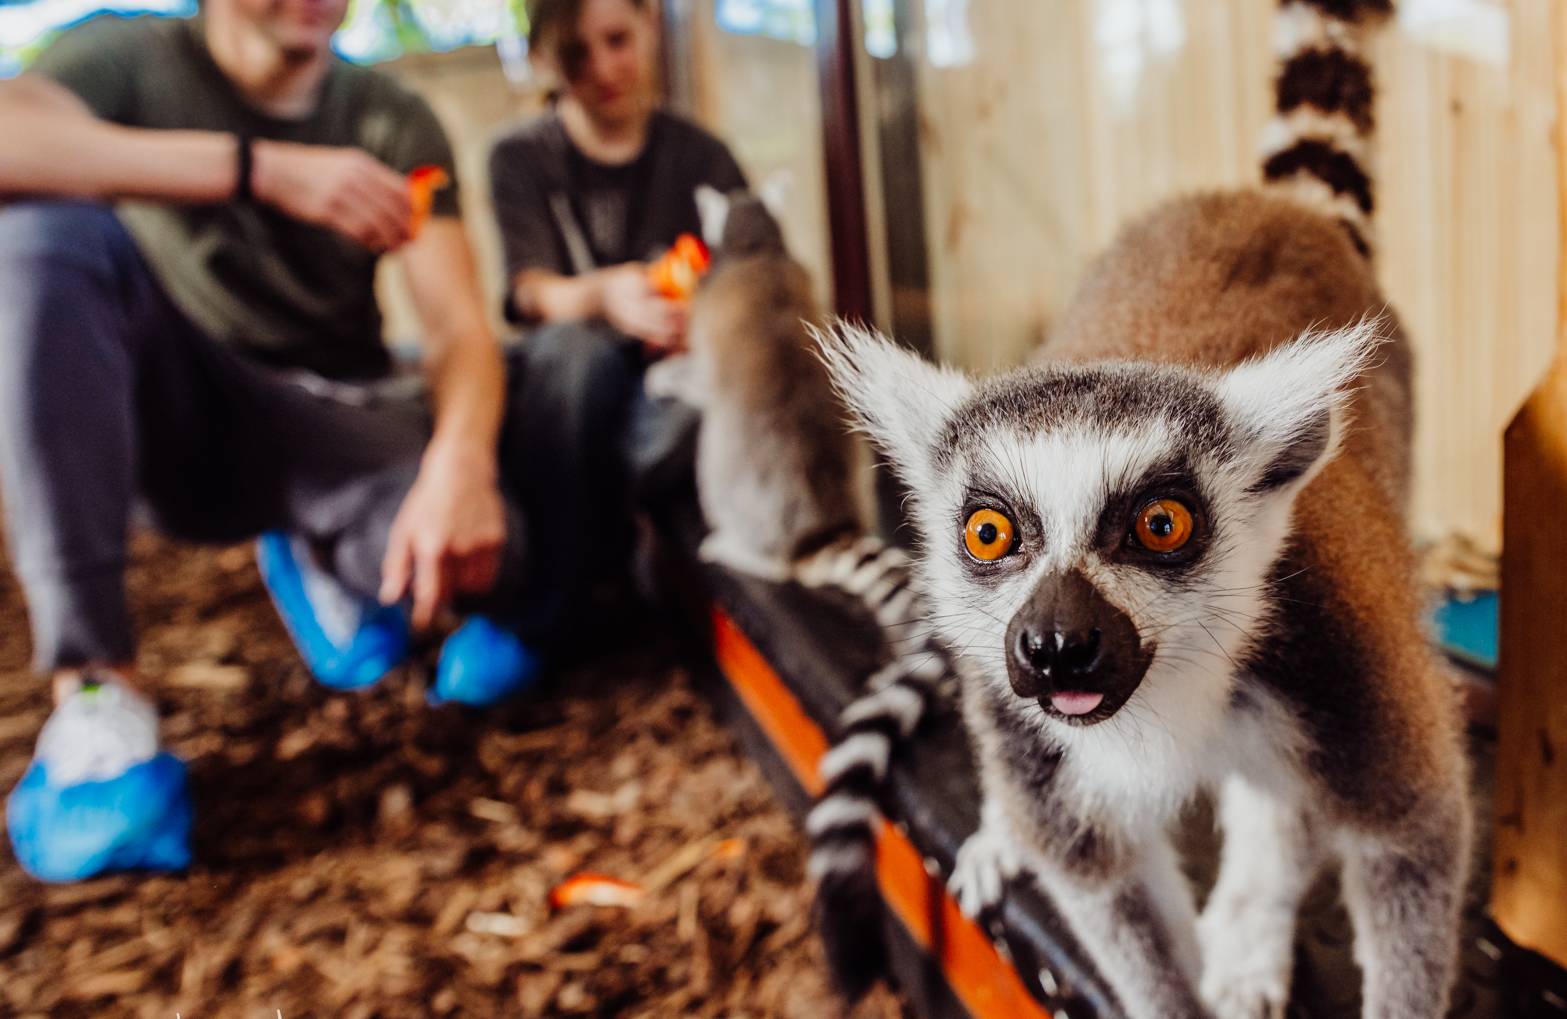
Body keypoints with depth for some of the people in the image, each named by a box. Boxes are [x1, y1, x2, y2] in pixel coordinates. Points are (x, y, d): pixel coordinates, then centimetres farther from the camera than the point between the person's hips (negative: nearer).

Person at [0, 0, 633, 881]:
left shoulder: (392, 119, 1)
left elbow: (462, 328, -12)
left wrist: (461, 463, -34)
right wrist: (263, 168, -34)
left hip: (333, 427, 1)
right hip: (179, 419, 0)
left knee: (478, 552, -32)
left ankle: (329, 560, 10)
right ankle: (97, 689, -30)